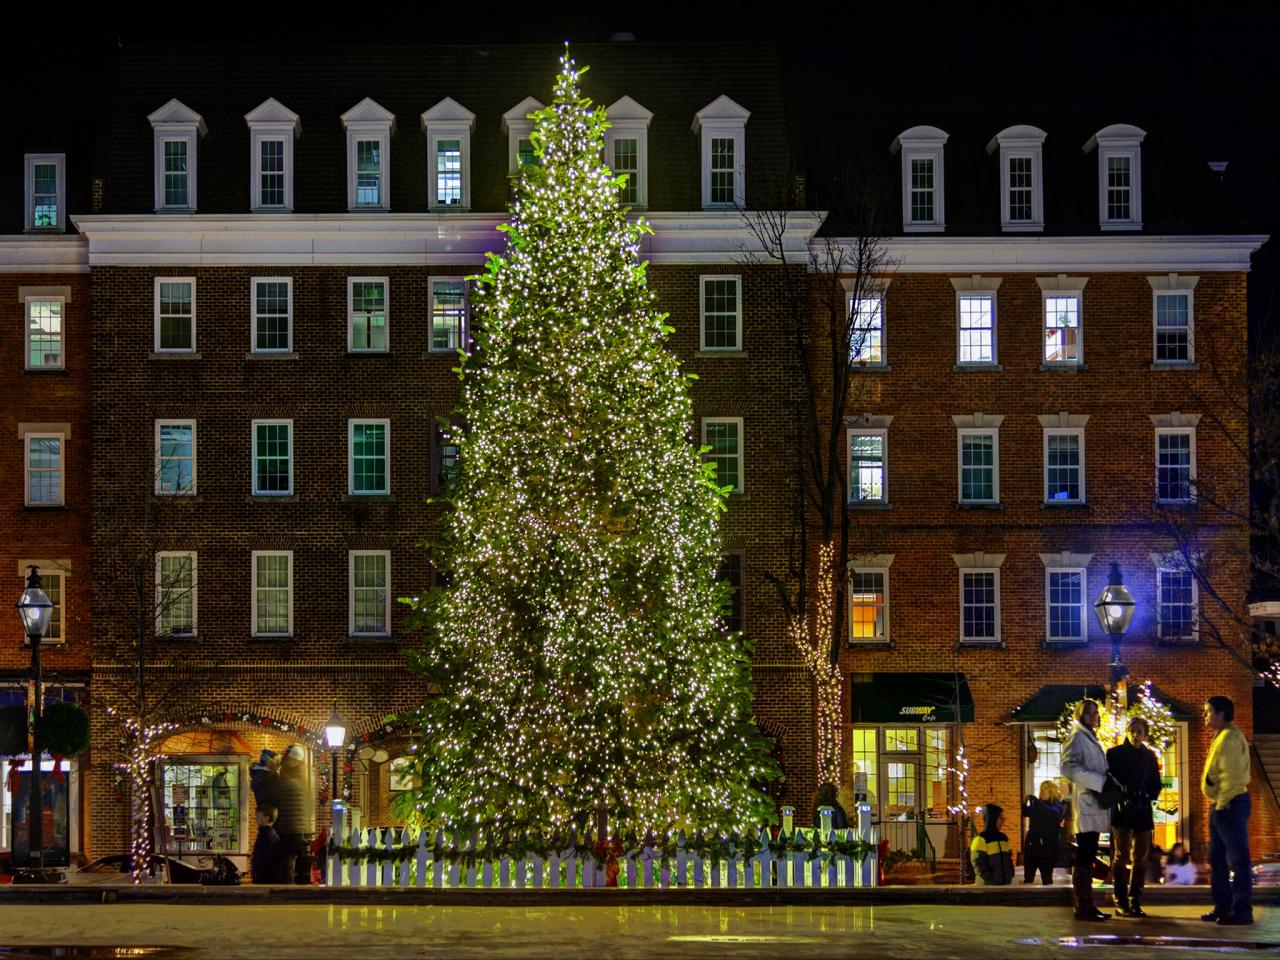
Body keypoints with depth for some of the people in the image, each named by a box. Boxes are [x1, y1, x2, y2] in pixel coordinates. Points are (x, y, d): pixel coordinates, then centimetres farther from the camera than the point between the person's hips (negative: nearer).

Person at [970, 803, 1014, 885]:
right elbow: (978, 864, -13)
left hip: (1005, 884, 7)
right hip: (988, 885, -7)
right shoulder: (981, 839, -8)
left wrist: (1010, 875, 6)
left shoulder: (1003, 837, 14)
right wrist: (989, 879, -18)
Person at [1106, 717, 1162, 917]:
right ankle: (1121, 901, -2)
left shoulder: (1149, 756, 13)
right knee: (1121, 856, -6)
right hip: (1121, 810, -4)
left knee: (1140, 858, 4)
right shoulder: (1114, 754, 1)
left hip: (1142, 811, 4)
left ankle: (1135, 902, 9)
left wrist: (1150, 797, 3)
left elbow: (1156, 784, 18)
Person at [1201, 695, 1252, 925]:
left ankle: (1242, 910, -7)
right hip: (1221, 805, 11)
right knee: (1217, 859, 15)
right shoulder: (1221, 737, 18)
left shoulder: (1230, 738, -14)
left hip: (1230, 803, -11)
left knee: (1237, 859, -8)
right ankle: (1222, 907, 20)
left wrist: (1222, 803, -21)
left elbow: (1231, 775, -22)